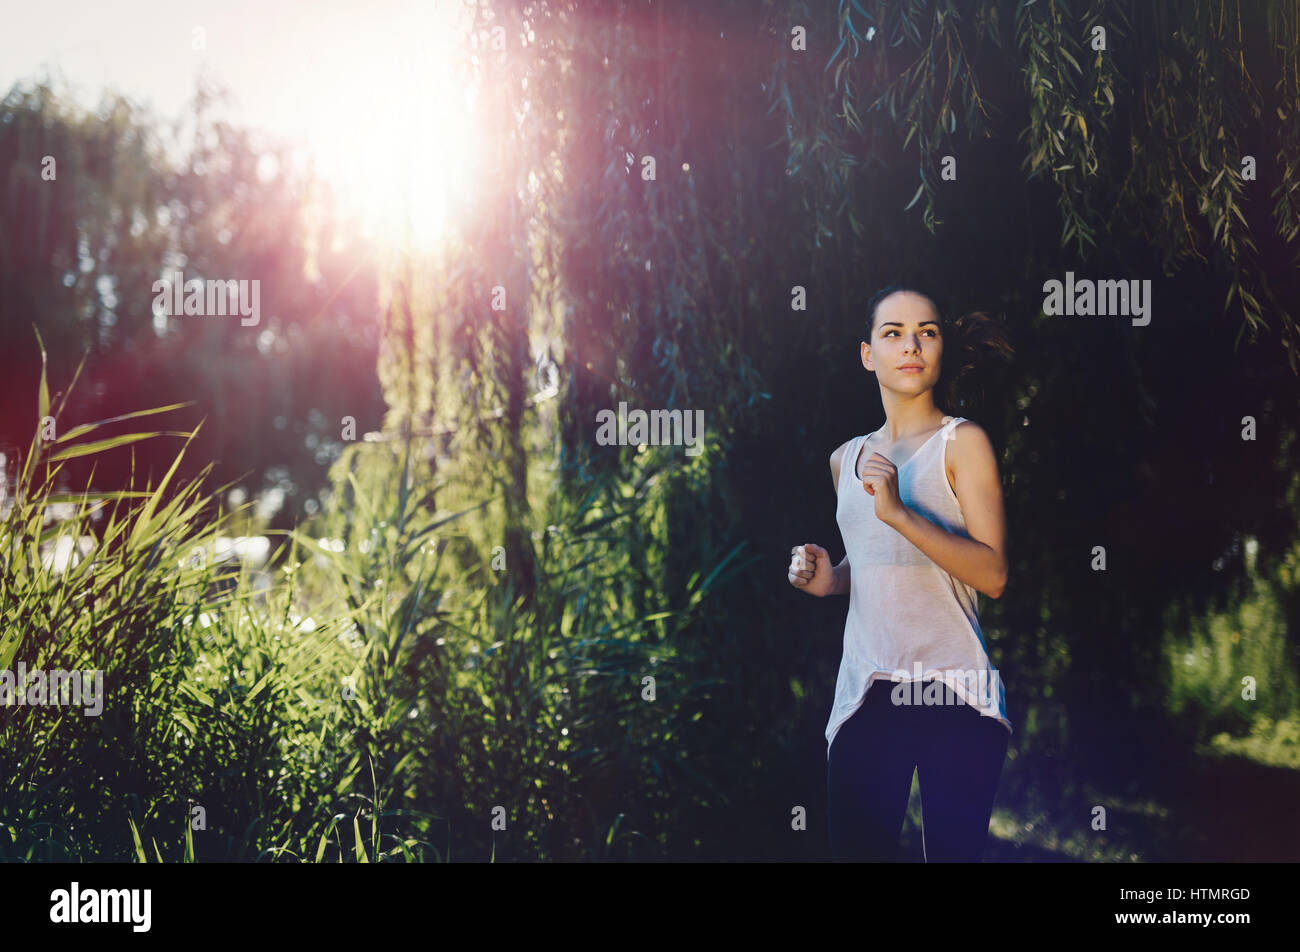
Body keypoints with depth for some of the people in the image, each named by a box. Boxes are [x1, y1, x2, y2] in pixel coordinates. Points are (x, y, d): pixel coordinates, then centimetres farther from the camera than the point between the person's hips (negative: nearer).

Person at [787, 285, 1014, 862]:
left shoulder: (962, 442, 0)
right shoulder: (846, 460, 15)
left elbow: (993, 574, -10)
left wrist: (899, 513, -20)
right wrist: (830, 580, 7)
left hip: (953, 688, -4)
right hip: (866, 691, 4)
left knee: (954, 851, -3)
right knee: (855, 847, 1)